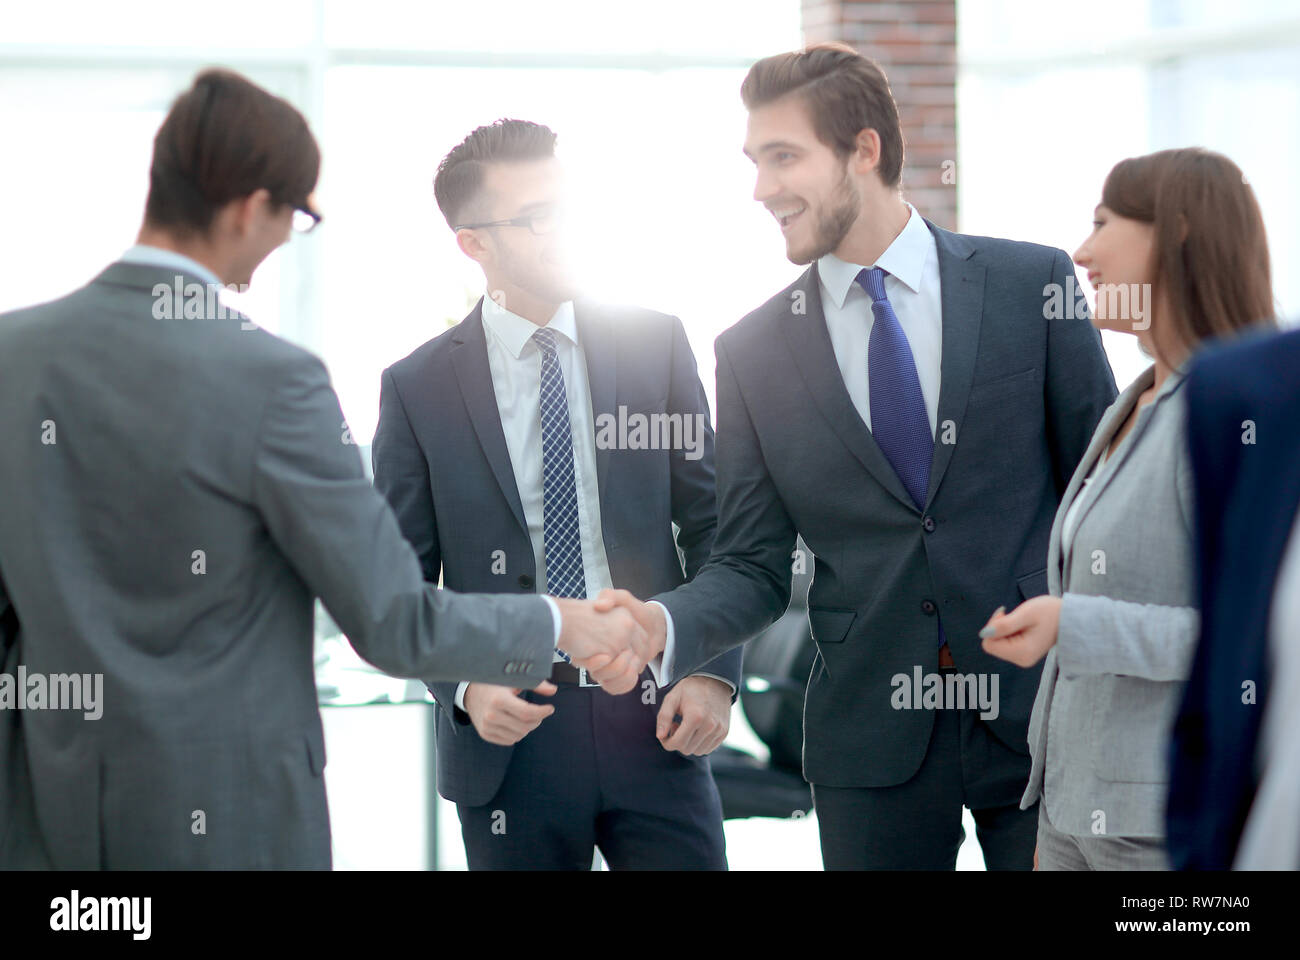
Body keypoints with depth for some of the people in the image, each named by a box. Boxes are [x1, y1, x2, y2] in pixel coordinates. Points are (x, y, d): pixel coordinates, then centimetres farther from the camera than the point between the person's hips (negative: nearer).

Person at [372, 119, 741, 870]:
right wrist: (465, 687, -12)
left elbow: (713, 525, 6)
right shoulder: (418, 388, 1)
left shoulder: (657, 344, 5)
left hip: (656, 722, 1)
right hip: (511, 738, -1)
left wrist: (715, 673, -5)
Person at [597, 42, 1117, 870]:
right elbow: (753, 566, 4)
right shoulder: (753, 352, 3)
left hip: (1040, 708, -1)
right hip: (873, 735, 1)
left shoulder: (1031, 286, -1)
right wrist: (664, 624, -17)